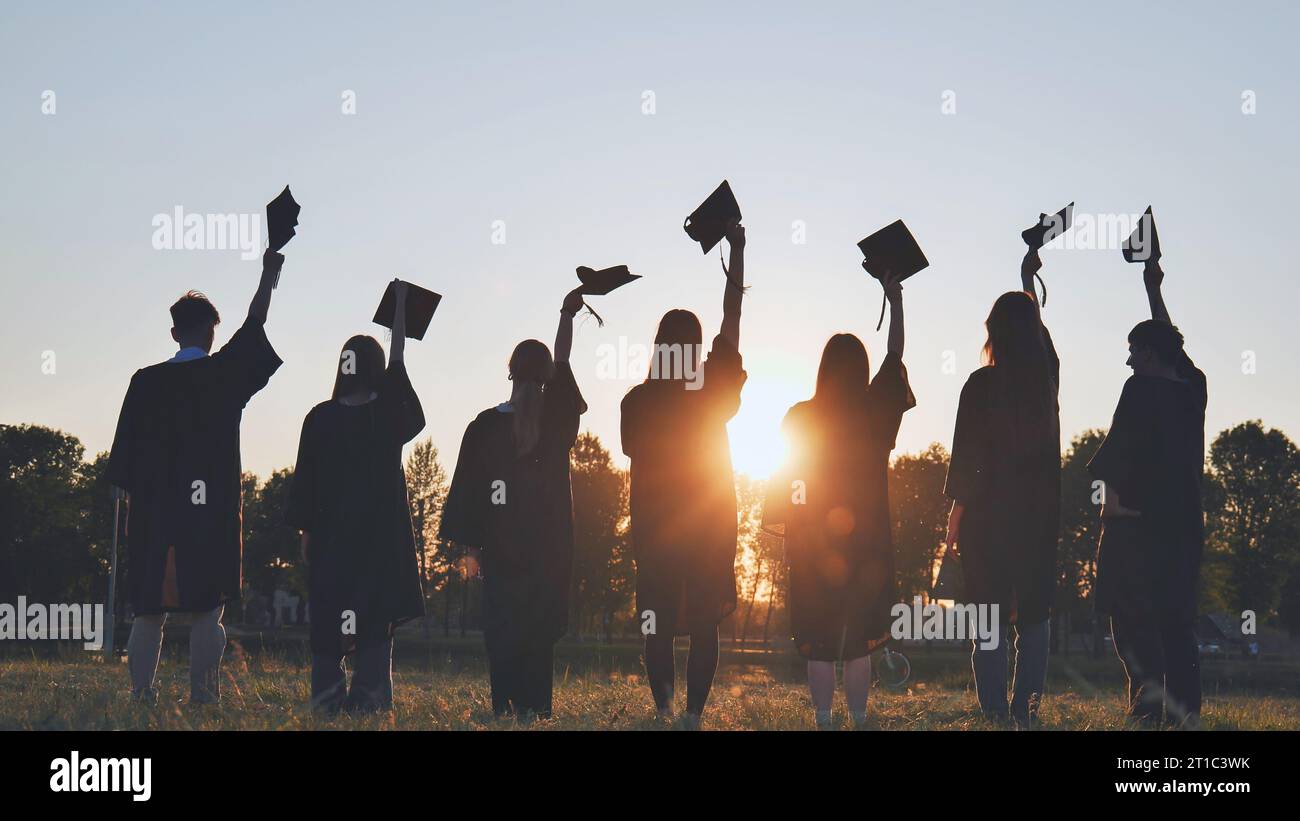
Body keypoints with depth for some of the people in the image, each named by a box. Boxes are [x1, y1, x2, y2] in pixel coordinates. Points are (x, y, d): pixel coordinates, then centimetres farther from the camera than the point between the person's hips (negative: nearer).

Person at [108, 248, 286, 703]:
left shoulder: (146, 381, 5)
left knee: (149, 613, 7)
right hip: (211, 512, -2)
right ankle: (203, 699, -6)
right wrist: (269, 274, 27)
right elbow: (254, 327, 16)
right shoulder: (223, 374, 0)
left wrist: (133, 504, 14)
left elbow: (126, 452, 6)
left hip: (153, 512, 2)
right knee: (206, 612, -1)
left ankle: (141, 695, 3)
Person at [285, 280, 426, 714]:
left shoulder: (320, 418, -2)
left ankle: (327, 696, -1)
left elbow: (305, 480, 0)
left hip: (330, 534, 0)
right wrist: (401, 303, 23)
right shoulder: (388, 414, -2)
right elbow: (398, 364, 13)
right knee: (377, 621, 1)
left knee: (327, 618, 4)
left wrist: (305, 531, 9)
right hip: (381, 536, 0)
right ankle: (369, 697, -6)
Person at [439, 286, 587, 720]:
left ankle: (507, 705, -2)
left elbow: (468, 485, -2)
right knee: (540, 624, 4)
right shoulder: (556, 418, -3)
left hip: (500, 543, 0)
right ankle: (535, 705, -2)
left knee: (502, 624, 4)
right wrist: (566, 316, 26)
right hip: (549, 544, 1)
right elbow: (563, 366, 14)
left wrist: (469, 545, 5)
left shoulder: (485, 425, -5)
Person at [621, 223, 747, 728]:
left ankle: (663, 709, 3)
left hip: (655, 524, 0)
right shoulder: (714, 391, -7)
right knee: (703, 622, 3)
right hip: (710, 524, 0)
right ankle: (693, 714, -2)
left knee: (659, 621, 8)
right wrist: (737, 251, 7)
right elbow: (732, 319, 1)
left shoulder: (637, 401, -8)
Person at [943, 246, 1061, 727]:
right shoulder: (1046, 377, 5)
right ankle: (1027, 710, 3)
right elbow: (1041, 337, 27)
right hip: (1040, 513, 4)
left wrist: (955, 516, 0)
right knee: (1033, 616, 8)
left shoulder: (982, 384, -8)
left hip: (989, 512, -4)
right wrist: (1028, 282, 42)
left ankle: (993, 712, -4)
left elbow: (966, 453, -8)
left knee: (988, 619, -1)